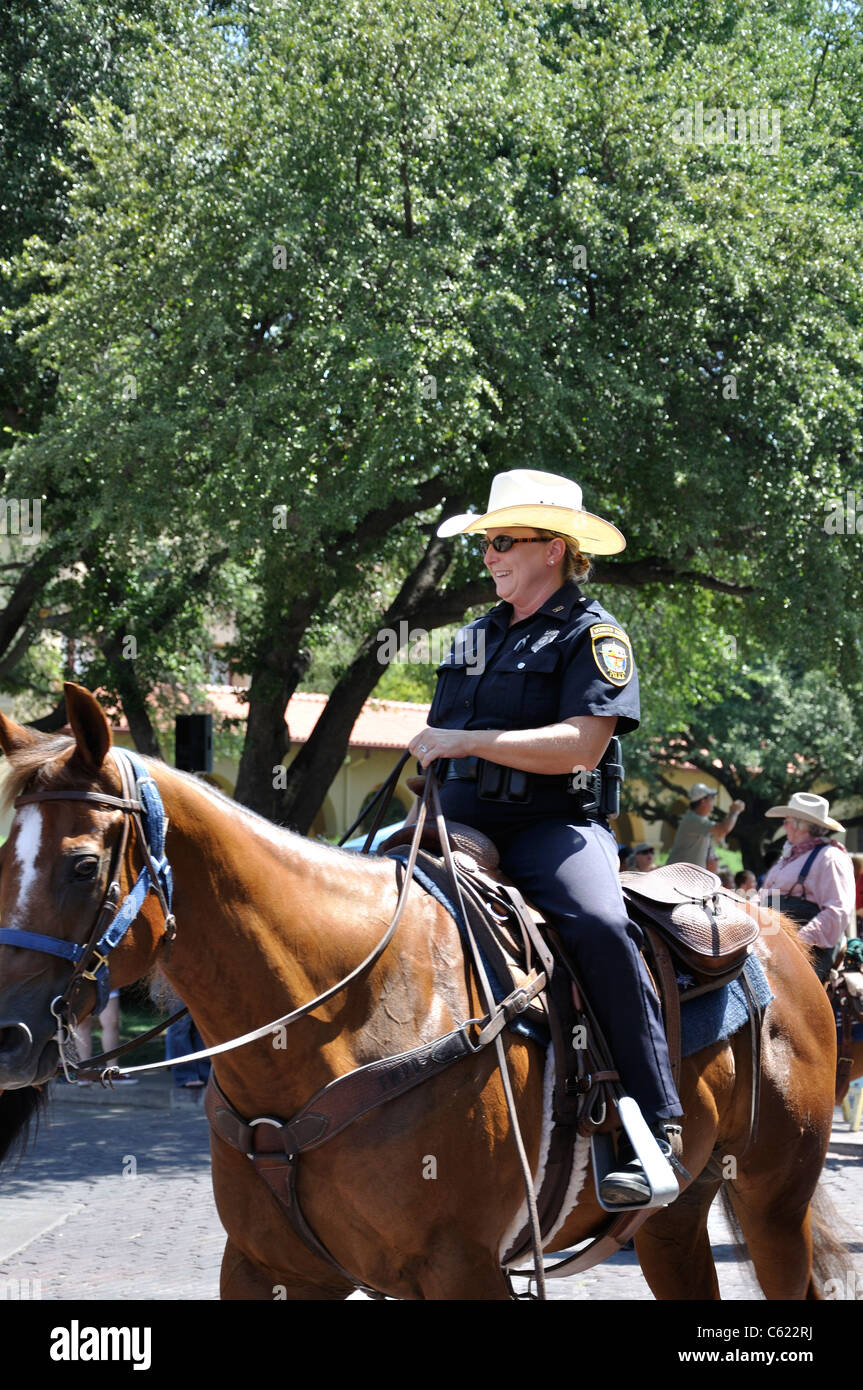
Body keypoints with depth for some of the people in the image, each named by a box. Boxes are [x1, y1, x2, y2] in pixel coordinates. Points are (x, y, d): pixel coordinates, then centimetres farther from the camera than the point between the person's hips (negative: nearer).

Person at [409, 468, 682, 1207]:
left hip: (555, 826, -7)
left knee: (599, 926, -35)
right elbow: (442, 739, 30)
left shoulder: (591, 633, -1)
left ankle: (651, 1129, -32)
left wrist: (467, 743, -18)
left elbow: (580, 744, -16)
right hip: (464, 827, 7)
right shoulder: (476, 637, 21)